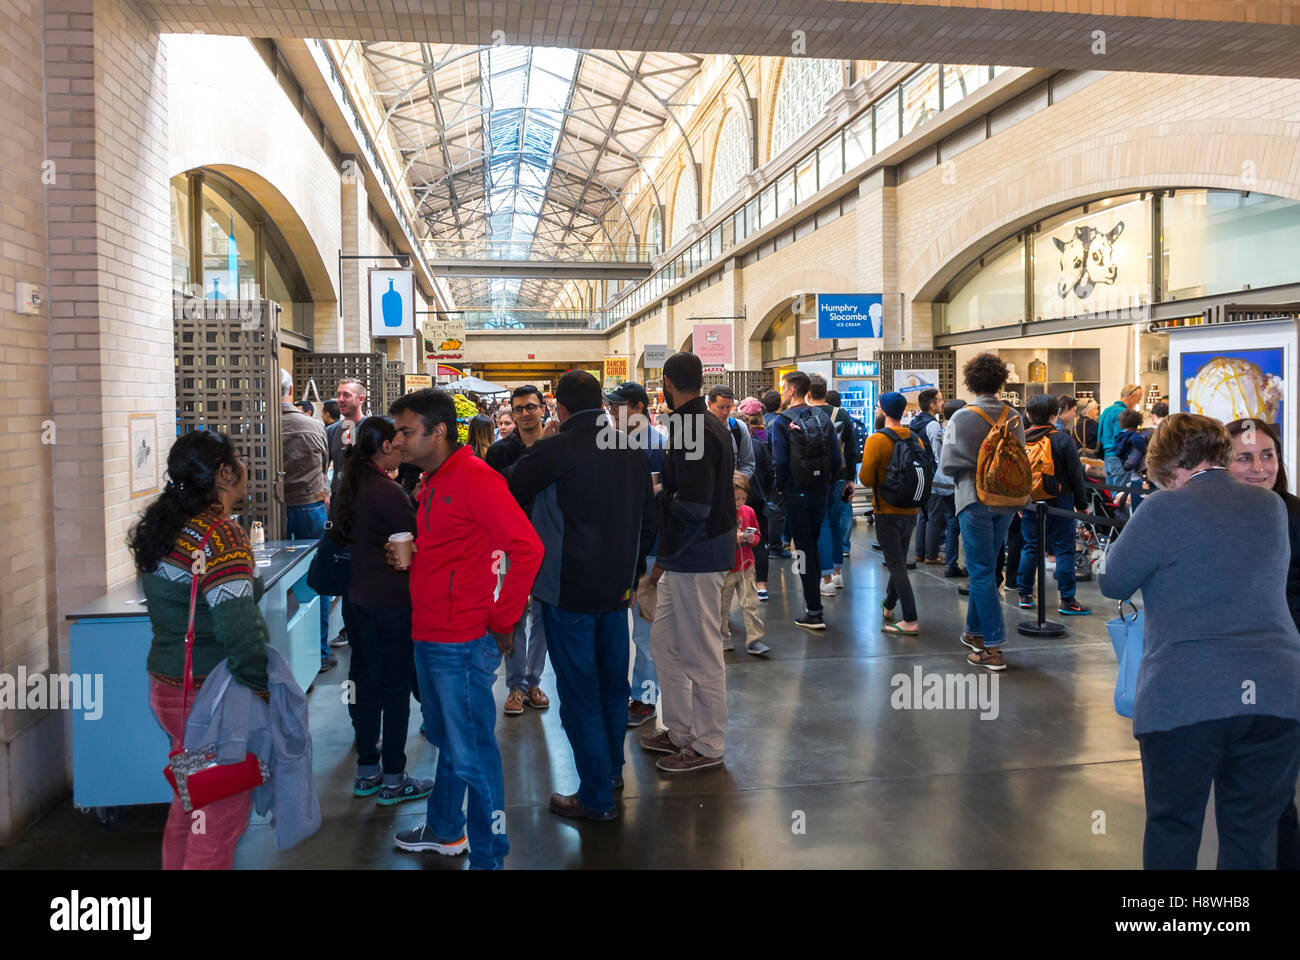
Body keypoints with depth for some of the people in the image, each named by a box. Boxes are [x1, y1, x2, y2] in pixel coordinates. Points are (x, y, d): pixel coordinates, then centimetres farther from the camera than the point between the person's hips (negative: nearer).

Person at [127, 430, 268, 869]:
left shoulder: (165, 526, 8)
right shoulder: (220, 537, -21)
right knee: (222, 816, 2)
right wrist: (263, 687, -18)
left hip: (167, 685, 9)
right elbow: (240, 631, -28)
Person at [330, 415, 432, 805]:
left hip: (361, 597, 9)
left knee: (366, 684, 15)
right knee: (396, 689, 1)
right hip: (393, 601, -8)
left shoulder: (349, 487, 6)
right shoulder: (387, 492, -20)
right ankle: (393, 780, 9)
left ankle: (367, 772, 25)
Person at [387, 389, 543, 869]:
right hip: (428, 637, 10)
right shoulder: (432, 483, 13)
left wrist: (501, 621, -17)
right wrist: (409, 556, 9)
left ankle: (488, 855, 14)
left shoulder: (475, 478, -17)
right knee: (445, 738, 23)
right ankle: (444, 830, 40)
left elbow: (527, 548, -23)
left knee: (470, 754, 0)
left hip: (461, 641, -9)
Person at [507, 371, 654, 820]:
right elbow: (648, 514, 14)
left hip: (569, 590, -6)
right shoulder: (632, 449, 3)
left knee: (579, 694, 3)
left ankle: (597, 797, 11)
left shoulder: (554, 451, -17)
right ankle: (612, 769, 38)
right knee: (613, 682, 20)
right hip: (617, 587, 7)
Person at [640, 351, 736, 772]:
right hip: (688, 554, 10)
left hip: (696, 554, -10)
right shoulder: (712, 425, 13)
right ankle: (679, 732, 30)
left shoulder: (693, 431, -19)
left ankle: (707, 746, 15)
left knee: (701, 652, 1)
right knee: (664, 639, 18)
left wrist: (665, 556, -13)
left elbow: (693, 507, -24)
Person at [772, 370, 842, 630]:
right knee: (816, 544, 19)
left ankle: (814, 612, 1)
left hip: (796, 494, -5)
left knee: (804, 549, 0)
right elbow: (836, 456, 3)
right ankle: (813, 595, 30)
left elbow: (779, 462, -16)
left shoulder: (782, 421, -11)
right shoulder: (823, 418, 4)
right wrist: (827, 483, 12)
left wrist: (780, 489, -2)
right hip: (821, 492, 5)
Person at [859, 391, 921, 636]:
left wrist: (880, 480, 4)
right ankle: (888, 607, 37)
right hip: (910, 509, 6)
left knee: (897, 566, -3)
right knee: (899, 562, 19)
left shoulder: (876, 441, -14)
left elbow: (866, 479, -17)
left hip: (887, 511, -6)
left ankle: (910, 621, -6)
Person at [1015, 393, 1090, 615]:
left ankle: (1025, 596, 16)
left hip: (1028, 504, 4)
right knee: (1064, 550, 2)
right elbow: (1075, 475, -5)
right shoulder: (1062, 440, -10)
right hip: (1058, 504, -4)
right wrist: (1082, 505, 4)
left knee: (1030, 547, 13)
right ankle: (1067, 601, 3)